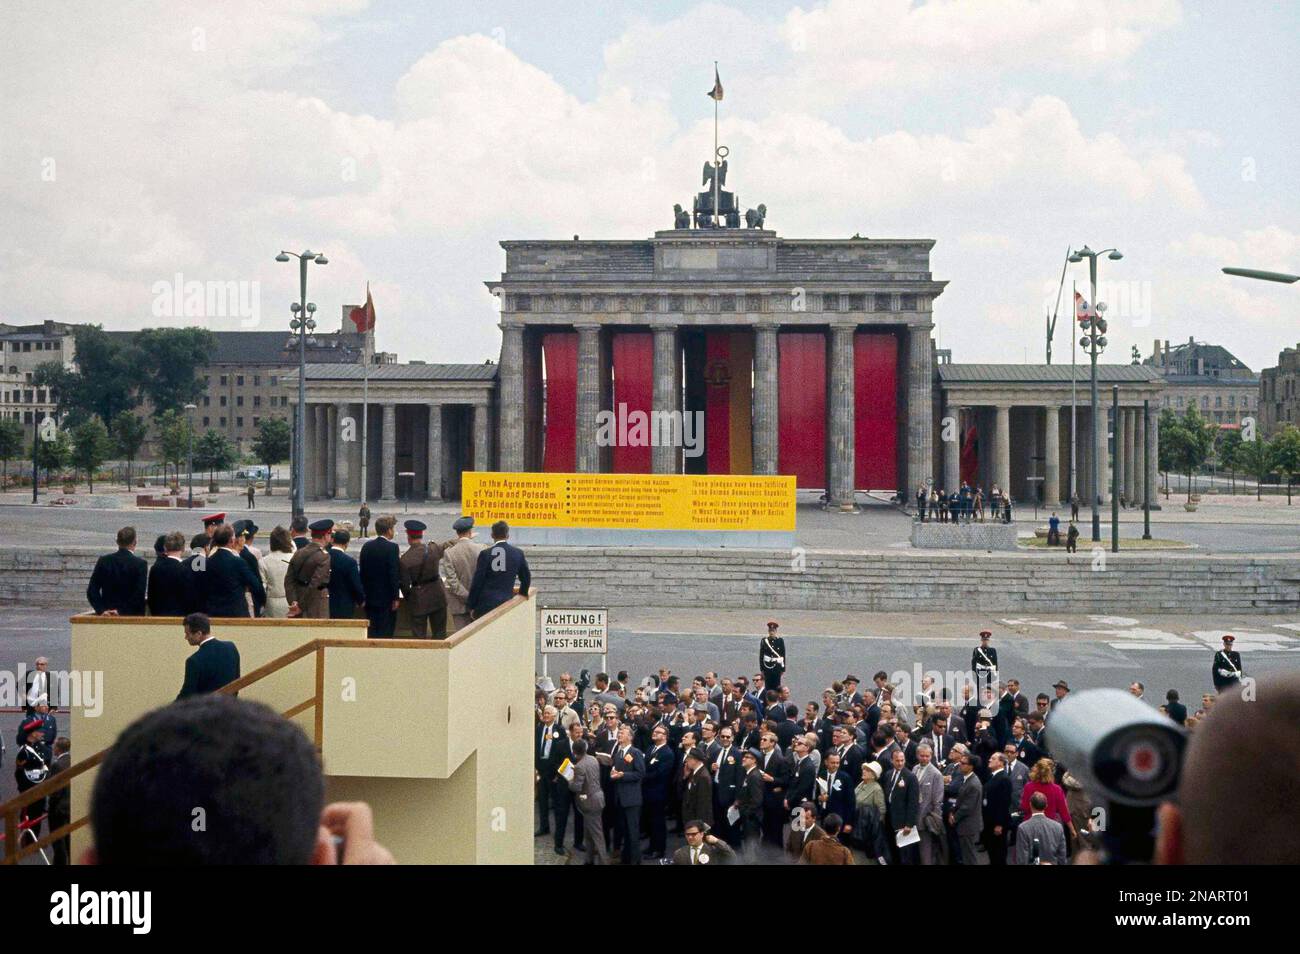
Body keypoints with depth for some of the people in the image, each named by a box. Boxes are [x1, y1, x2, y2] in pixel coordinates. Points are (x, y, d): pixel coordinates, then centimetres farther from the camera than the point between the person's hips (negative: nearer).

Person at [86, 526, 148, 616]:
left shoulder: (103, 561, 3)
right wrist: (121, 611, -11)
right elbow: (139, 595, -14)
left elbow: (91, 591, -1)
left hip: (107, 615, 3)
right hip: (132, 616, -3)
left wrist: (101, 610, -5)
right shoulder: (140, 564, -8)